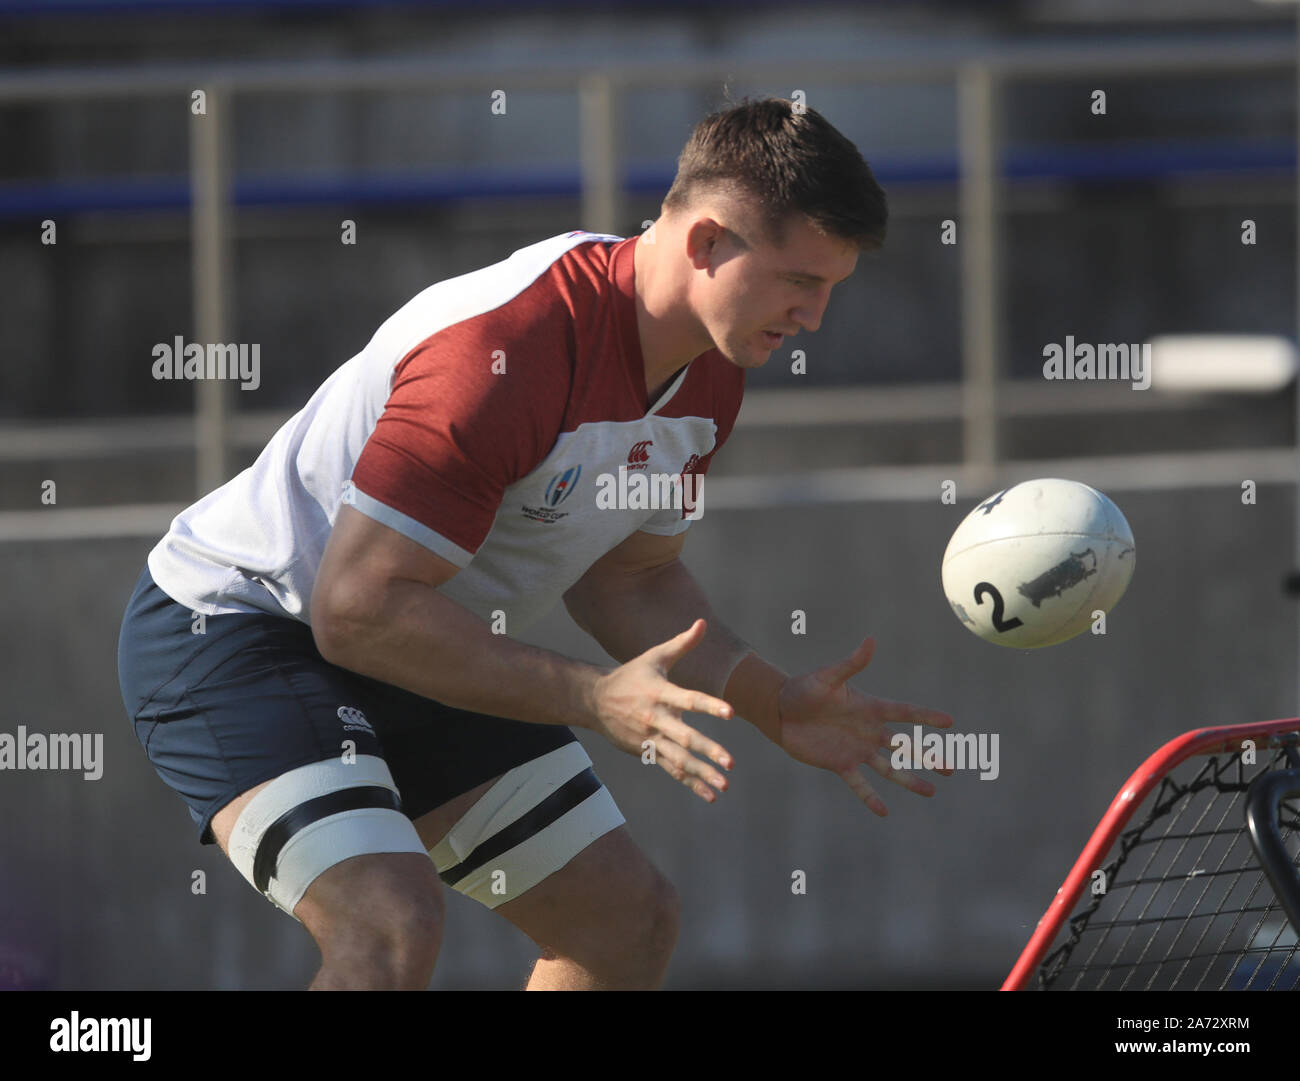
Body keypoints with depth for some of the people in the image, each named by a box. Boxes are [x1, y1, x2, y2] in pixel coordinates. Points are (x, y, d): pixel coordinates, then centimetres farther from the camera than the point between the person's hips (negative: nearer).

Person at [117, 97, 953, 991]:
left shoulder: (709, 376, -3)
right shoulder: (504, 346, -33)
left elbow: (628, 576, 13)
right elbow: (358, 607, -33)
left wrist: (775, 704, 0)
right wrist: (593, 699, -33)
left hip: (425, 663, 9)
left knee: (632, 919, 7)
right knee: (393, 925, -31)